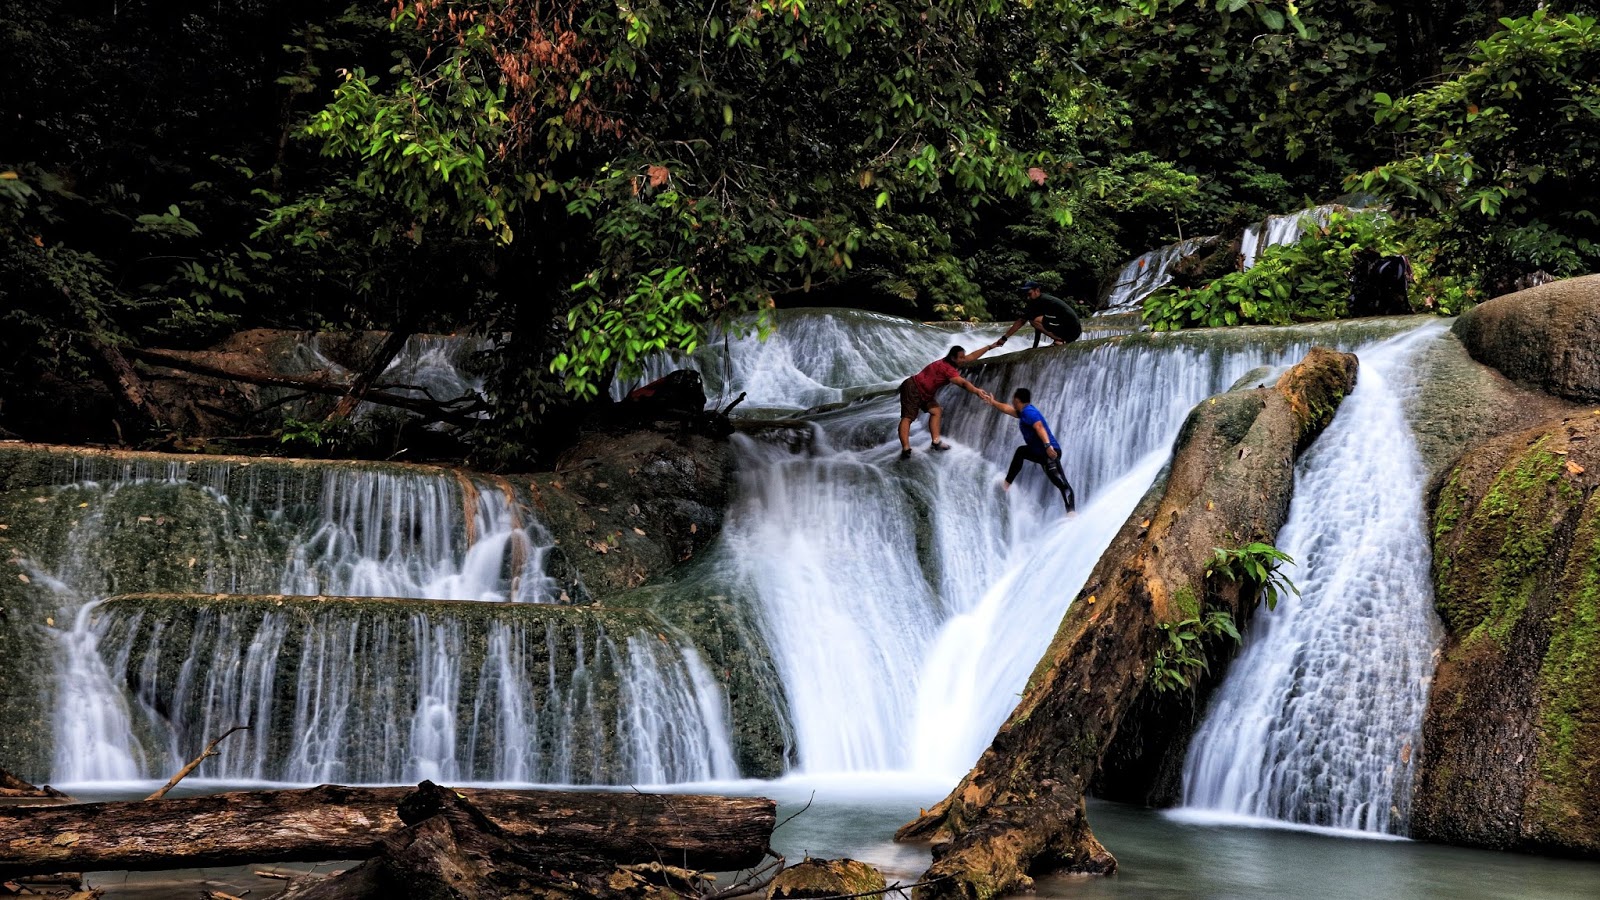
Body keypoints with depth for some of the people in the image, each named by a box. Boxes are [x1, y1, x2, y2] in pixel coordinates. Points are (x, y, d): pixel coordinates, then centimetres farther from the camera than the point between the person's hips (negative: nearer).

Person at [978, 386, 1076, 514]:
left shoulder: (1029, 412, -11)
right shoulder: (1024, 411, 20)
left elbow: (1039, 427, -28)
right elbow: (1008, 409, 38)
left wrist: (1048, 445, -40)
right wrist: (993, 402, 48)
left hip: (1050, 452, -10)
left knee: (1061, 482, -21)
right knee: (1021, 451, 29)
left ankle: (1071, 511, -33)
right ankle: (1007, 484, 34)